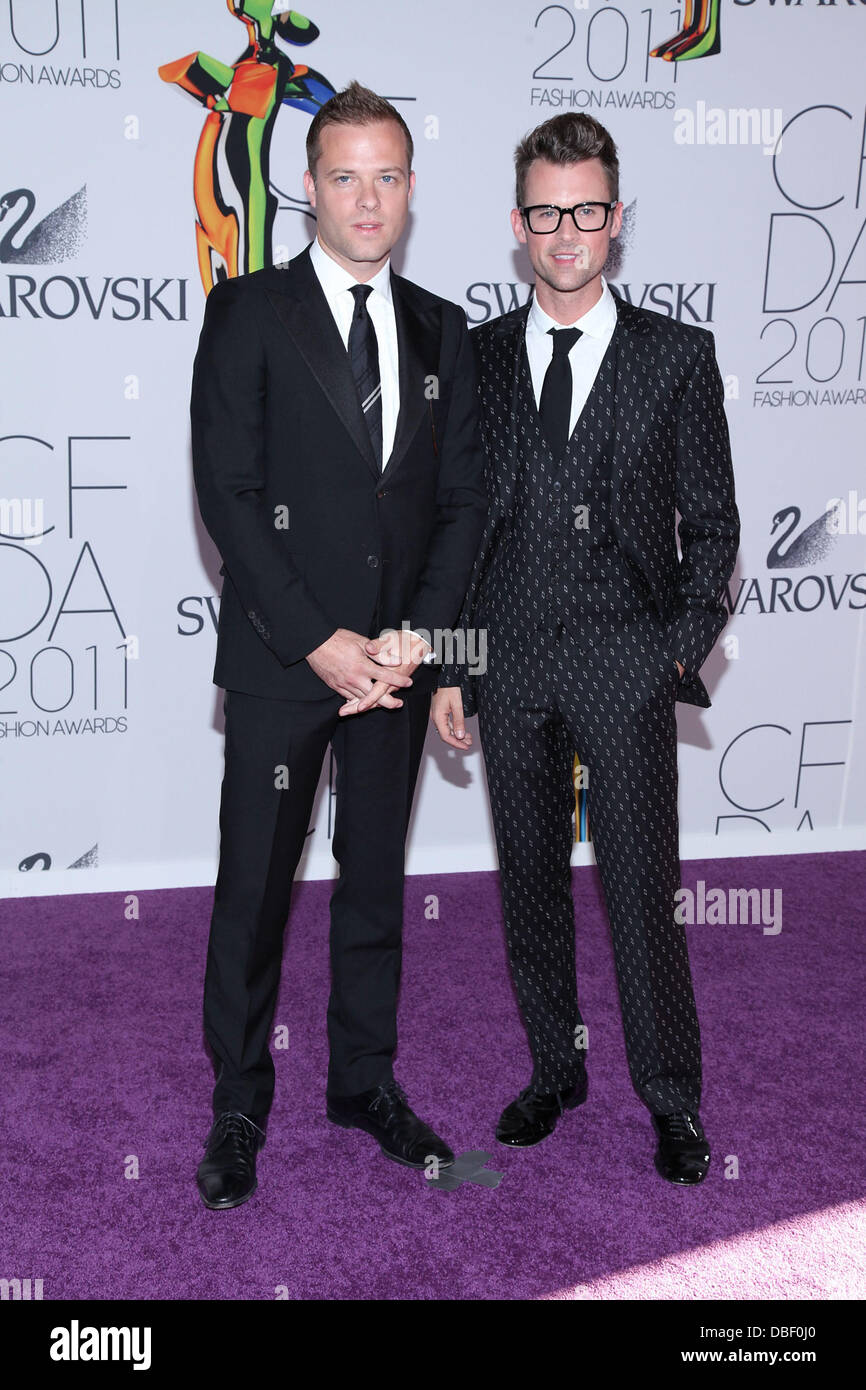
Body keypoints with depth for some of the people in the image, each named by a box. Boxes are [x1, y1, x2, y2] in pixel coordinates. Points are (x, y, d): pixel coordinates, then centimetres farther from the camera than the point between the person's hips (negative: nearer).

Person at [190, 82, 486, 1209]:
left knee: (376, 881, 14)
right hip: (279, 658, -4)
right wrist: (320, 641, -15)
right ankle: (239, 1107, 21)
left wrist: (418, 634, -6)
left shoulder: (441, 331, 10)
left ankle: (365, 1082, 30)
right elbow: (226, 493, -10)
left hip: (396, 657, 4)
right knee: (254, 890, 4)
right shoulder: (248, 313, -3)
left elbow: (463, 496, 8)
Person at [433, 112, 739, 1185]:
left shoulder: (678, 356, 2)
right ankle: (555, 1069, 29)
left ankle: (672, 1099, 17)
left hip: (628, 664, -2)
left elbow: (711, 524, 4)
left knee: (642, 890, 1)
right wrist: (449, 667, 4)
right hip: (510, 664, 3)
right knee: (530, 881, 12)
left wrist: (683, 651, -6)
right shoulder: (477, 356, 8)